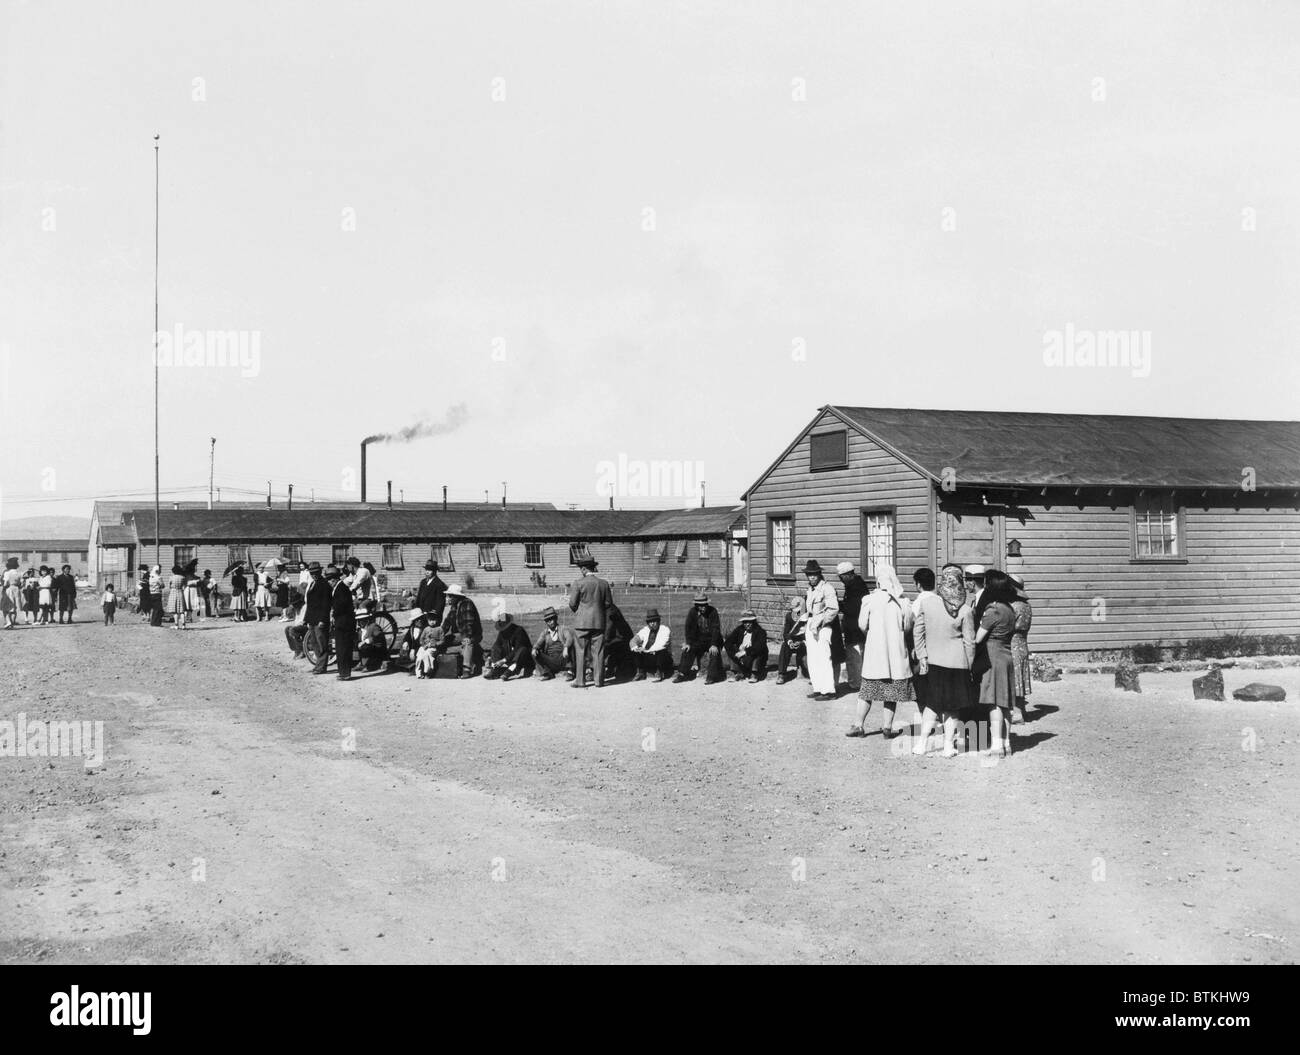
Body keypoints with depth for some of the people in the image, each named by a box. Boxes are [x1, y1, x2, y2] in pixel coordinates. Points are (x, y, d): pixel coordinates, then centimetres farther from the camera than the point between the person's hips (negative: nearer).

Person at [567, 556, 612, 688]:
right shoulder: (604, 583, 1)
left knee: (580, 652, 4)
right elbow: (608, 603, 6)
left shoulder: (578, 583, -9)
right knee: (598, 652, 7)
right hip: (599, 622, 3)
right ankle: (599, 680, 7)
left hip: (582, 622, -3)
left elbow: (572, 604, -5)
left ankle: (580, 681, 4)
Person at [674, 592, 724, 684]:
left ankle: (711, 676, -24)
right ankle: (681, 674, -16)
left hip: (711, 639, -3)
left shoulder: (712, 611, -14)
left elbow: (715, 628, -19)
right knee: (687, 650, -17)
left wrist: (714, 645, -29)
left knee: (714, 652, -30)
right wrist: (688, 643, -18)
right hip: (698, 640, 3)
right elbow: (689, 628, -5)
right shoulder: (692, 612, -5)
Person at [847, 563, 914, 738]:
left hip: (874, 650, -1)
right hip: (897, 651, 1)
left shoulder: (870, 599, -10)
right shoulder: (902, 601, -5)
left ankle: (859, 725, 13)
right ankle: (888, 727, 10)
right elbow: (908, 626, 1)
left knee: (867, 690, 9)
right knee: (892, 691, 8)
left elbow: (862, 625, -5)